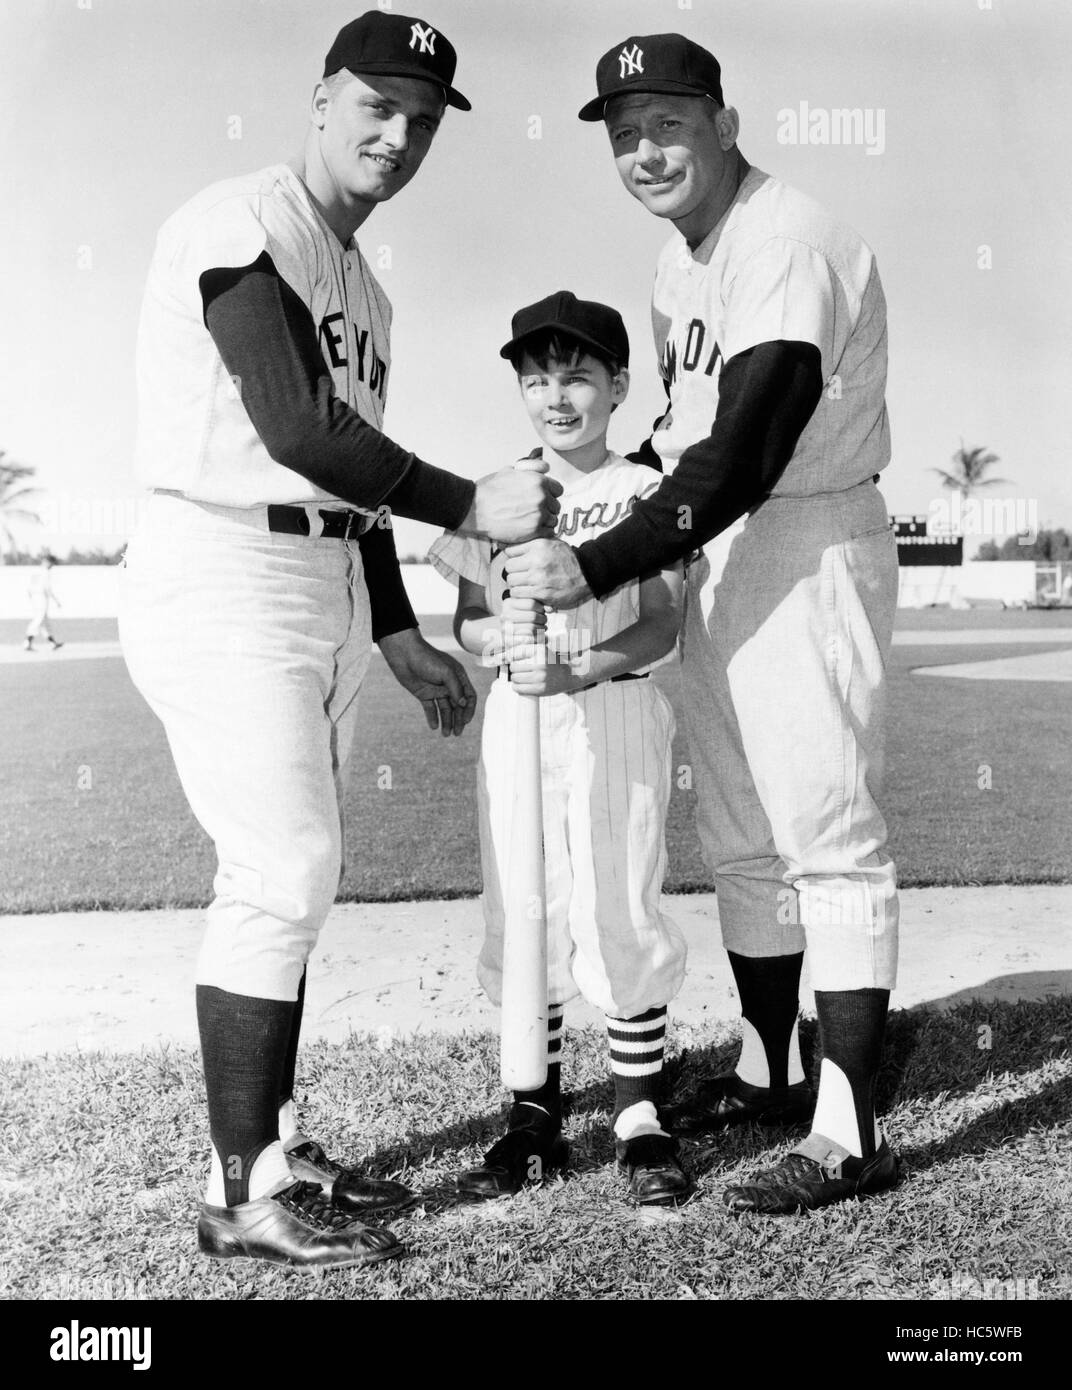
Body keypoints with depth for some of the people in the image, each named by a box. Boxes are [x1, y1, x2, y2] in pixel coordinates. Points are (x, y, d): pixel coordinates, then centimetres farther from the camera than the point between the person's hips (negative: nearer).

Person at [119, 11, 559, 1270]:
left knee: (292, 879, 10)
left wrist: (400, 638, 17)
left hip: (328, 593, 9)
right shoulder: (243, 227, -8)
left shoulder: (362, 287, 21)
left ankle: (275, 1151, 22)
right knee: (282, 874, -10)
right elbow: (297, 430, -20)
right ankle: (243, 1195, 2)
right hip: (225, 577, -9)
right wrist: (472, 507, -16)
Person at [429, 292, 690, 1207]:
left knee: (622, 911, 0)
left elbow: (661, 625, -7)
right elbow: (466, 621, 7)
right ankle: (536, 1116, 20)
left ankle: (640, 1116, 15)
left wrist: (575, 669, -23)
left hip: (618, 713, -3)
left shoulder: (647, 492, 0)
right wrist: (499, 635, -17)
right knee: (522, 917, 7)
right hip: (516, 716, 3)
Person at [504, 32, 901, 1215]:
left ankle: (849, 1136, 2)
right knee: (740, 840, 15)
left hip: (811, 551, -9)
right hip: (716, 558, 9)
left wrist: (594, 568, -26)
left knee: (827, 839, -6)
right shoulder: (680, 263, 13)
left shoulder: (787, 244, -17)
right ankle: (767, 1070, 30)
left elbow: (741, 459, -26)